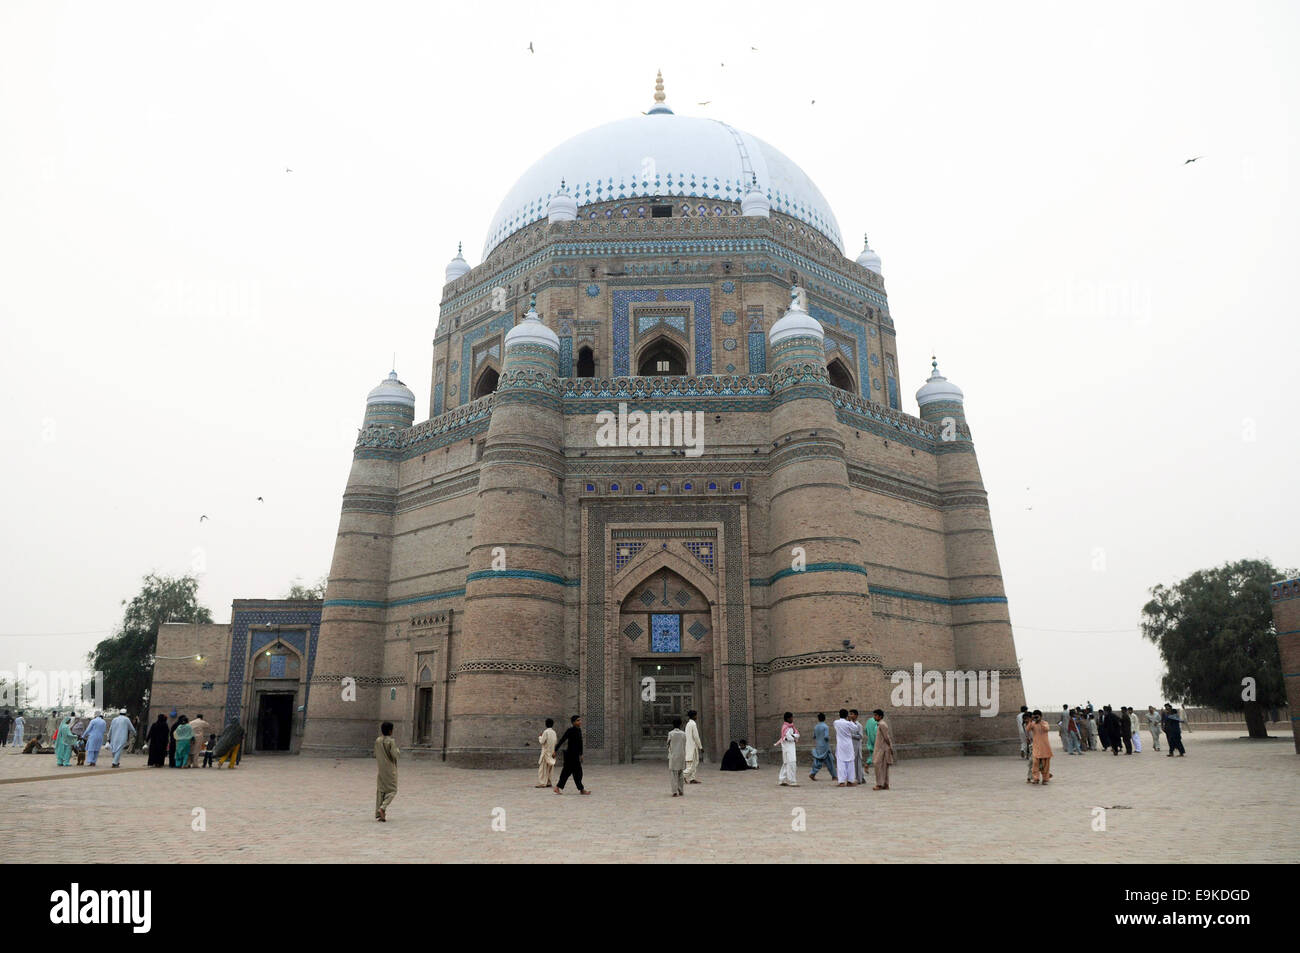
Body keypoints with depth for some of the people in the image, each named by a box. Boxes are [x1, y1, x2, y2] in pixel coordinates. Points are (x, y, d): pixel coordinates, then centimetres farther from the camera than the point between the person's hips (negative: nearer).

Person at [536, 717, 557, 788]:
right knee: (549, 768, 13)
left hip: (546, 752, -6)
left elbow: (542, 741, -11)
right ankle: (548, 782, 14)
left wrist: (539, 737, 5)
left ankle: (542, 783, -8)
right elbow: (555, 742, 12)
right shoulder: (554, 732, 7)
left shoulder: (546, 732, -13)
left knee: (543, 767, -4)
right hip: (552, 752, 6)